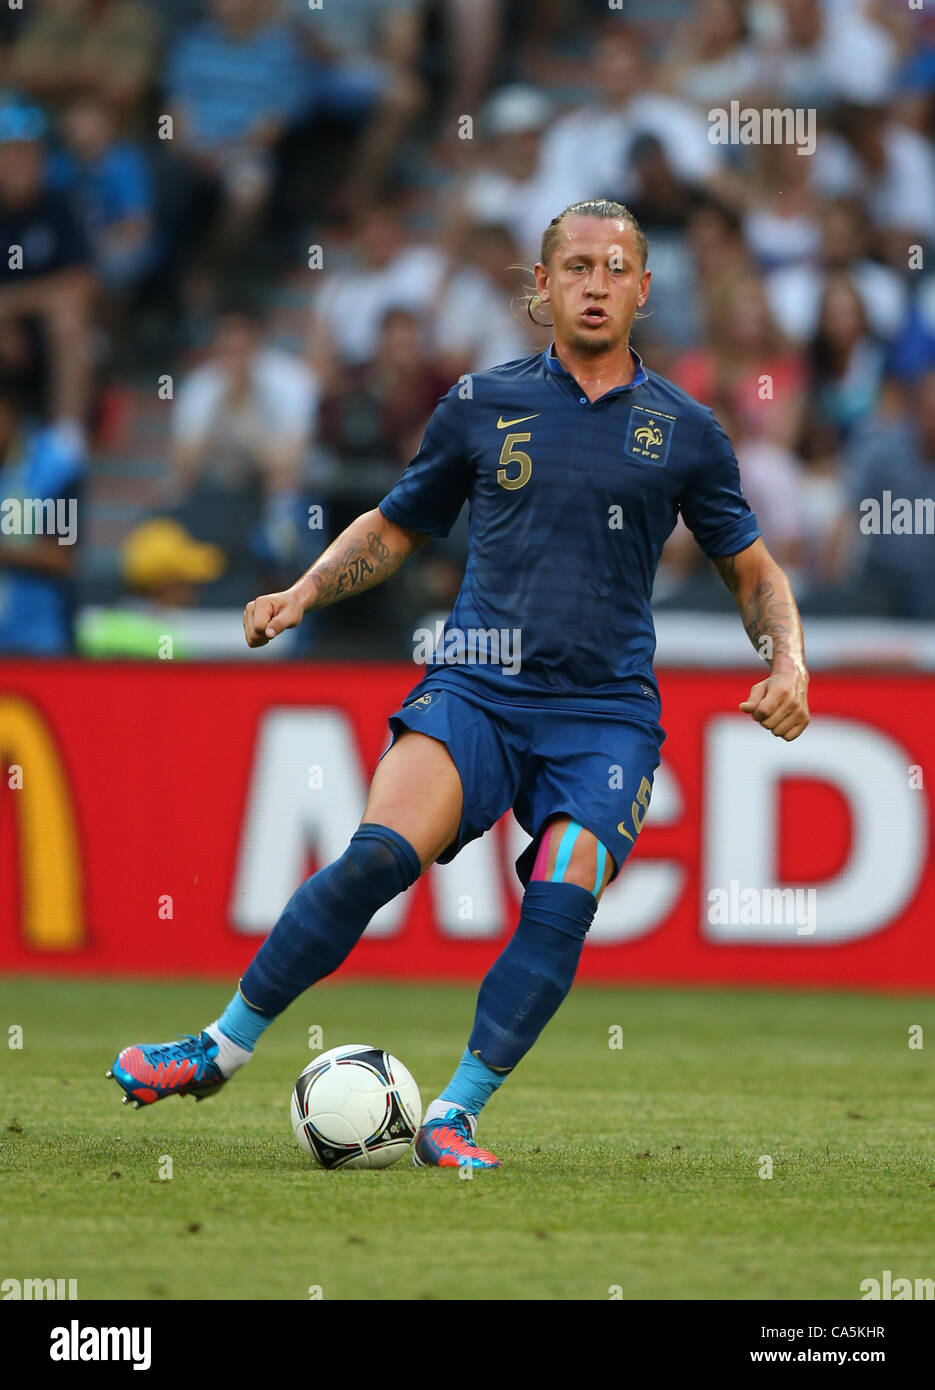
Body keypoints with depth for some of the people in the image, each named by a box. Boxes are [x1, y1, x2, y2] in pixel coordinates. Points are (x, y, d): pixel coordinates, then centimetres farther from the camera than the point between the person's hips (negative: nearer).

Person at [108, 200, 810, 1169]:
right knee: (380, 854, -23)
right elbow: (395, 527, 21)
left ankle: (453, 1117, -11)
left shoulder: (684, 430, 9)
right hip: (476, 689, 0)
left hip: (607, 714, 1)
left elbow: (752, 570, 20)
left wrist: (787, 663, 3)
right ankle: (220, 1050, -11)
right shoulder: (482, 406, 10)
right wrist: (303, 594, 6)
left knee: (562, 903, -22)